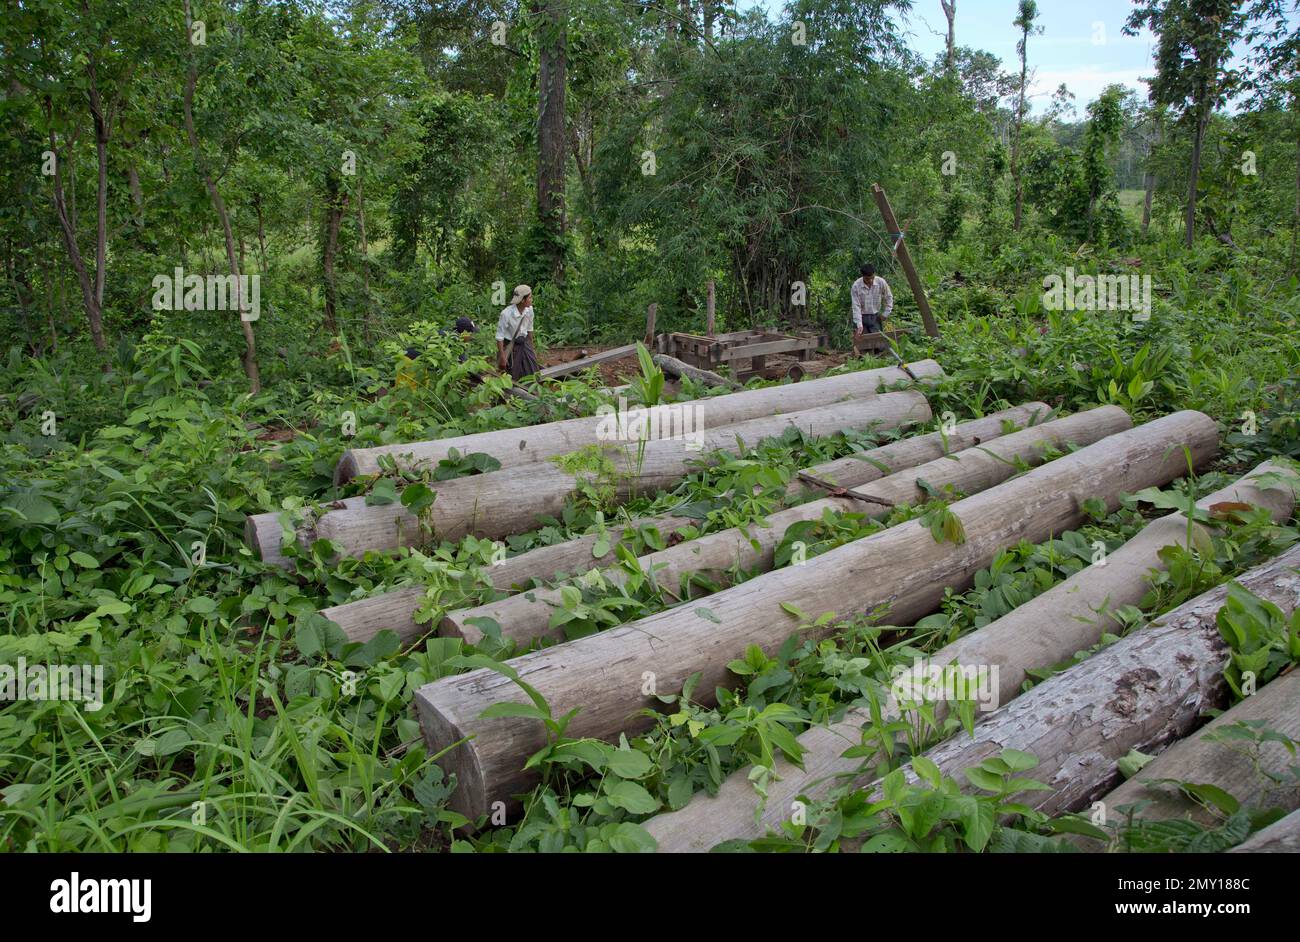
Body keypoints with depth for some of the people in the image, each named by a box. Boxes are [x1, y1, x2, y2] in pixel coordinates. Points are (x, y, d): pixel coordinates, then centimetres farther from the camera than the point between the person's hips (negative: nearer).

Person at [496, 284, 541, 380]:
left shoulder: (529, 309, -8)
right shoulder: (506, 314, -24)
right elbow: (499, 336, -18)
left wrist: (531, 347, 15)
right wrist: (502, 356, -18)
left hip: (524, 343, 5)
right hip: (510, 346, -5)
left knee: (532, 373, 5)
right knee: (513, 377, 4)